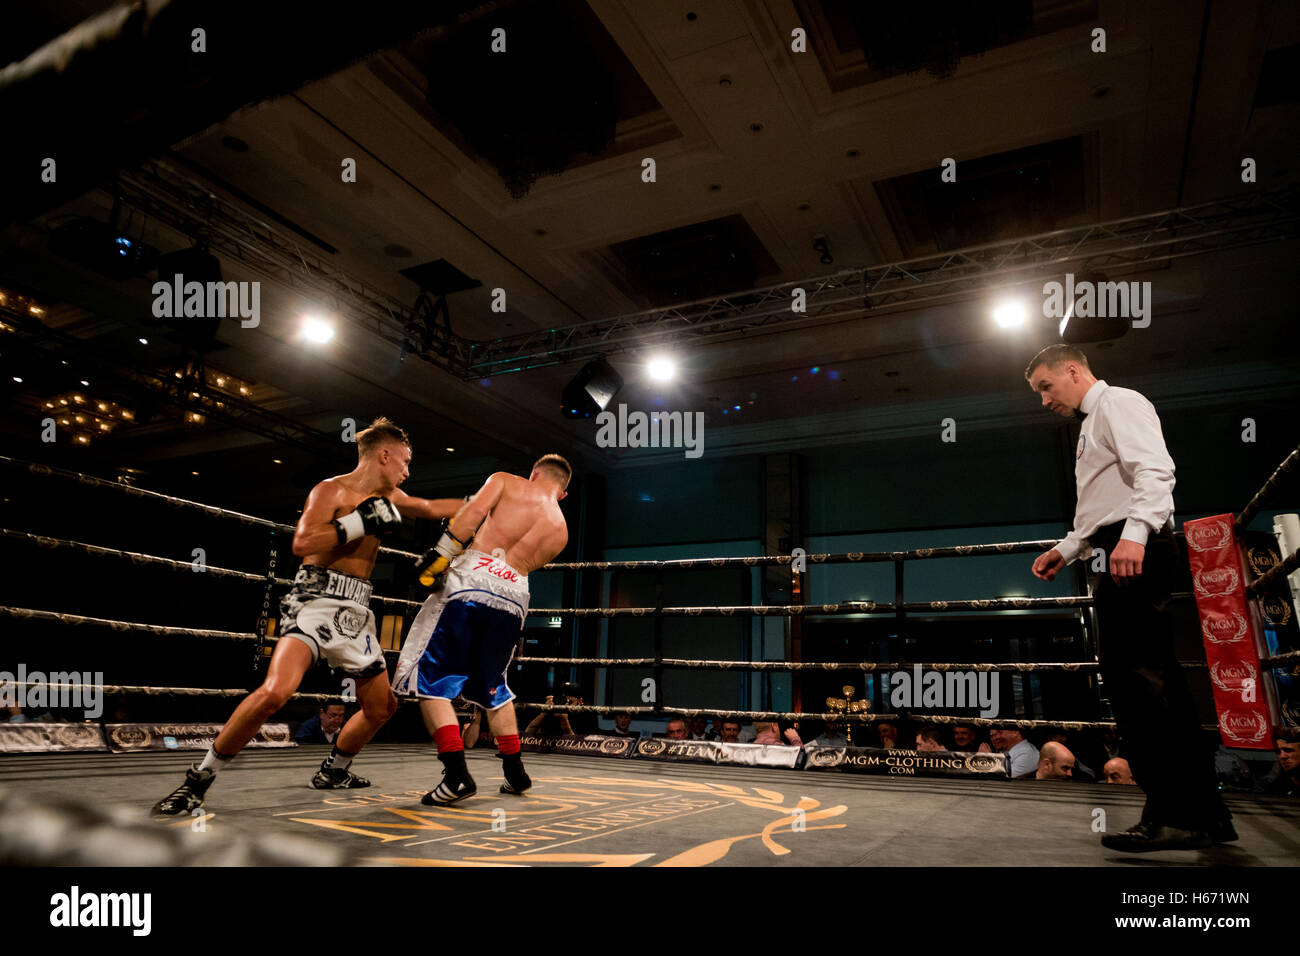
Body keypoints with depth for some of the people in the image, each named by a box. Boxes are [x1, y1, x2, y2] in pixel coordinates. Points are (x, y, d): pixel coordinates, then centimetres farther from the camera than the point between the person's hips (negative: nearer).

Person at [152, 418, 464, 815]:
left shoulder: (387, 497, 14)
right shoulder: (331, 490, -6)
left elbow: (432, 508, 30)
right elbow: (302, 542, -20)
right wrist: (360, 521, -21)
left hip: (355, 611, 8)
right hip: (317, 600, -8)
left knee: (381, 707, 13)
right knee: (274, 692, -27)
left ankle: (333, 770, 36)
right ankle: (199, 779, -9)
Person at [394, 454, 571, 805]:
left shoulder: (506, 481, 12)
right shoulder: (560, 531, 21)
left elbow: (474, 510, -5)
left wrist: (439, 555, -5)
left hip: (471, 581, -5)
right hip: (513, 597, 5)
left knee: (430, 678, 2)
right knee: (492, 685, 24)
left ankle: (457, 775, -7)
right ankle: (515, 772, 28)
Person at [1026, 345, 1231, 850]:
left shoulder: (1119, 403, -1)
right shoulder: (1091, 425, 28)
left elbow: (1155, 470, -18)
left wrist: (1133, 534, -30)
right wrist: (1066, 550, 19)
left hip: (1135, 553, -10)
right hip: (1122, 556, 10)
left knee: (1132, 676, -13)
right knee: (1158, 680, 9)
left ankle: (1172, 816, -10)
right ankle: (1205, 812, 15)